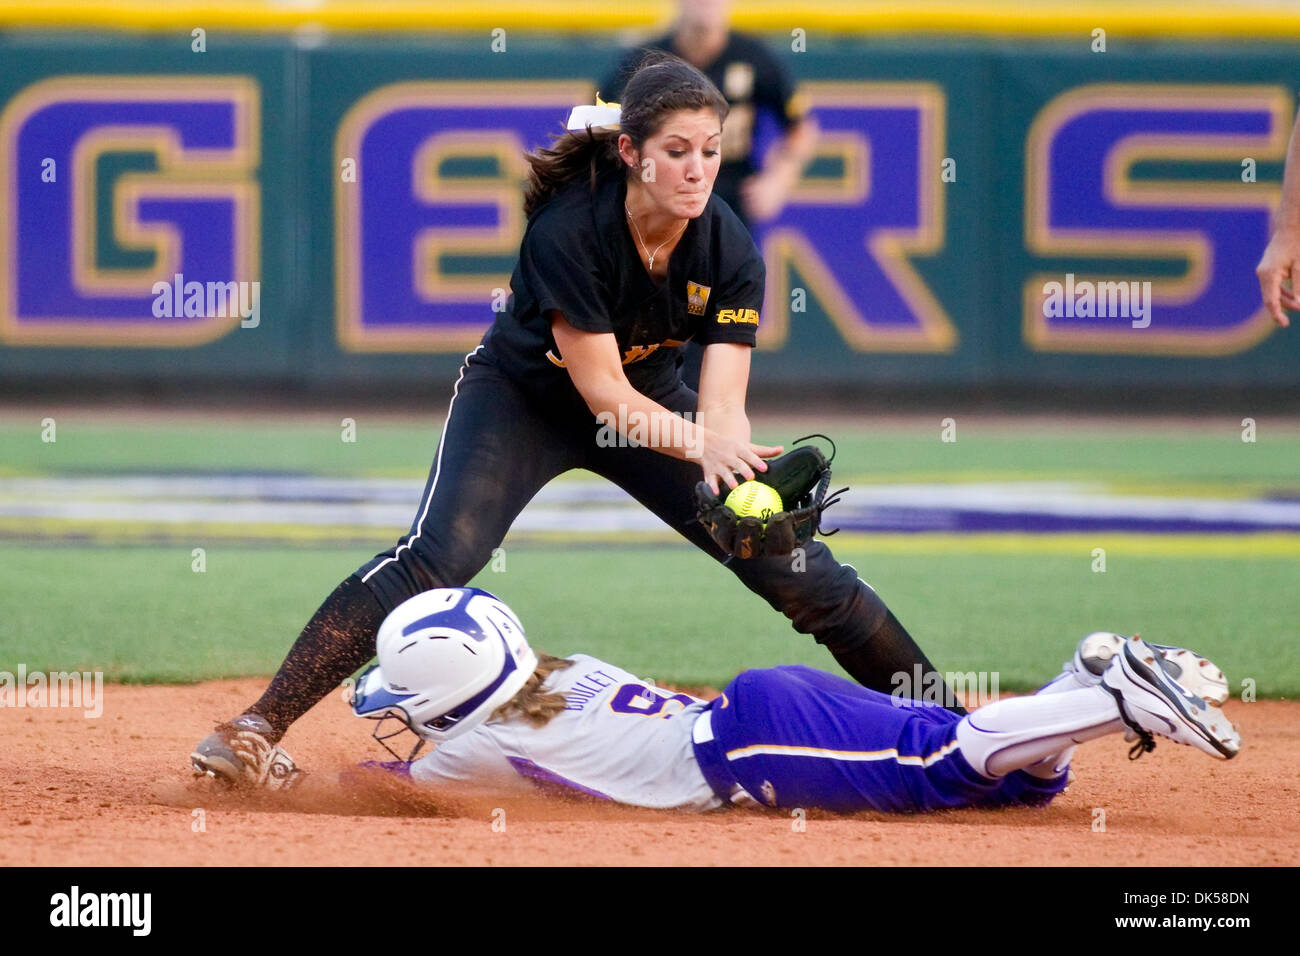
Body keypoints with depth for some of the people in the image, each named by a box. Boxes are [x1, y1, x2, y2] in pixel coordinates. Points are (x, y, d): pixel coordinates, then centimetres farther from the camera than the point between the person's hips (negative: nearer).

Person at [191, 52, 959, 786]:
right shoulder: (571, 228, -32)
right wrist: (703, 446, -45)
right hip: (524, 396, -4)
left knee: (794, 563, -4)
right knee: (435, 559, -27)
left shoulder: (730, 251, -20)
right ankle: (260, 725, -26)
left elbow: (722, 401, -25)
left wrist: (728, 462, -47)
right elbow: (602, 391, -31)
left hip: (652, 401, 4)